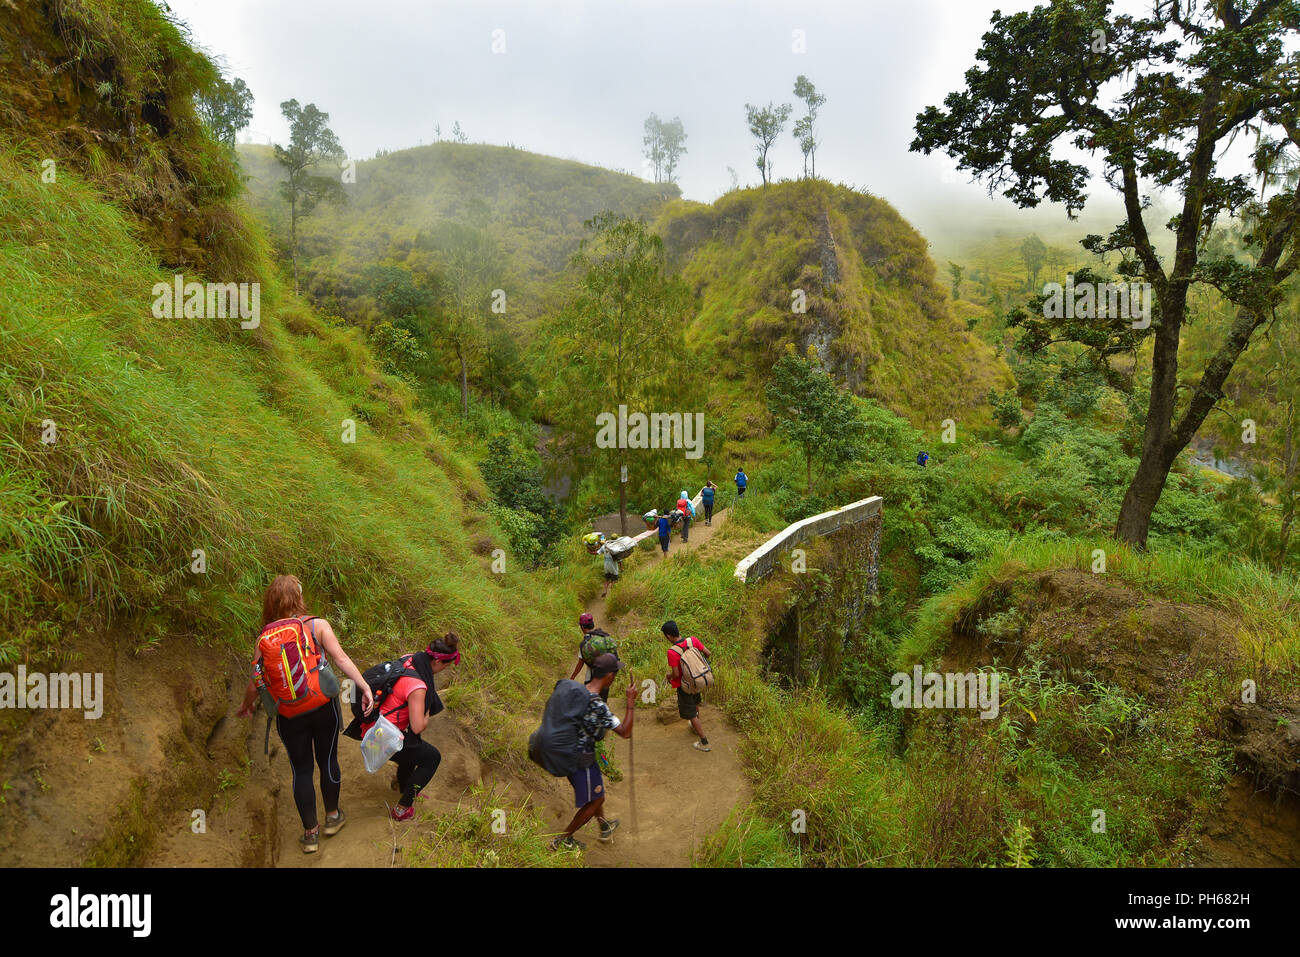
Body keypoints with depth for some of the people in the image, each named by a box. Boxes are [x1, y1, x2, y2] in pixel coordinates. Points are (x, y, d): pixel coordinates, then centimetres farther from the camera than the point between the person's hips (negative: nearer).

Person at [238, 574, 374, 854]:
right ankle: (332, 816, 35)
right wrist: (365, 687, -17)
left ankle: (310, 833, 24)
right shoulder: (317, 625, -7)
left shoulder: (265, 637, -1)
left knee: (301, 770, 13)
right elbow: (341, 658, -17)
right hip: (323, 707, -1)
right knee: (328, 760, 18)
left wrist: (246, 707, 21)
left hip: (288, 716, 1)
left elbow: (255, 682, 2)